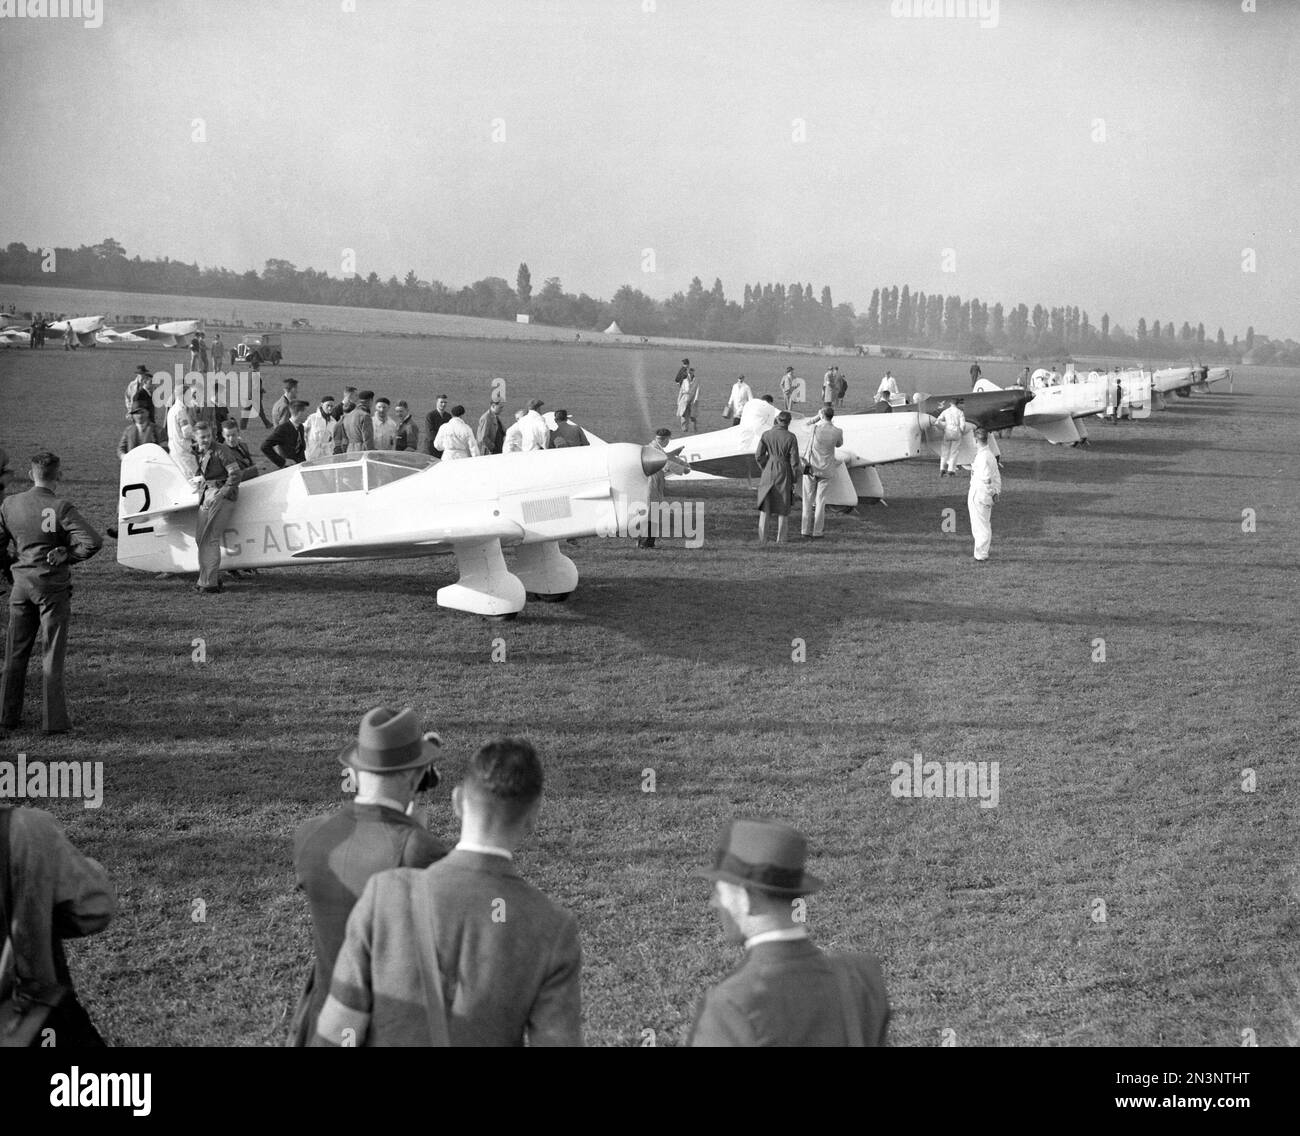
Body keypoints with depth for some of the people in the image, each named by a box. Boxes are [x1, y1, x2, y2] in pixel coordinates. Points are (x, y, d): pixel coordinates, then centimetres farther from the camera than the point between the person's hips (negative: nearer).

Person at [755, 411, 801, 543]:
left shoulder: (766, 434, -5)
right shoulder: (790, 437, -11)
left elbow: (758, 456, -2)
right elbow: (794, 460, -9)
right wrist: (795, 479, 3)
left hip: (768, 472, 2)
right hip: (784, 473, -2)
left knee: (764, 504, 11)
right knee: (783, 507, 12)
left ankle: (762, 538, 5)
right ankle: (780, 538, 16)